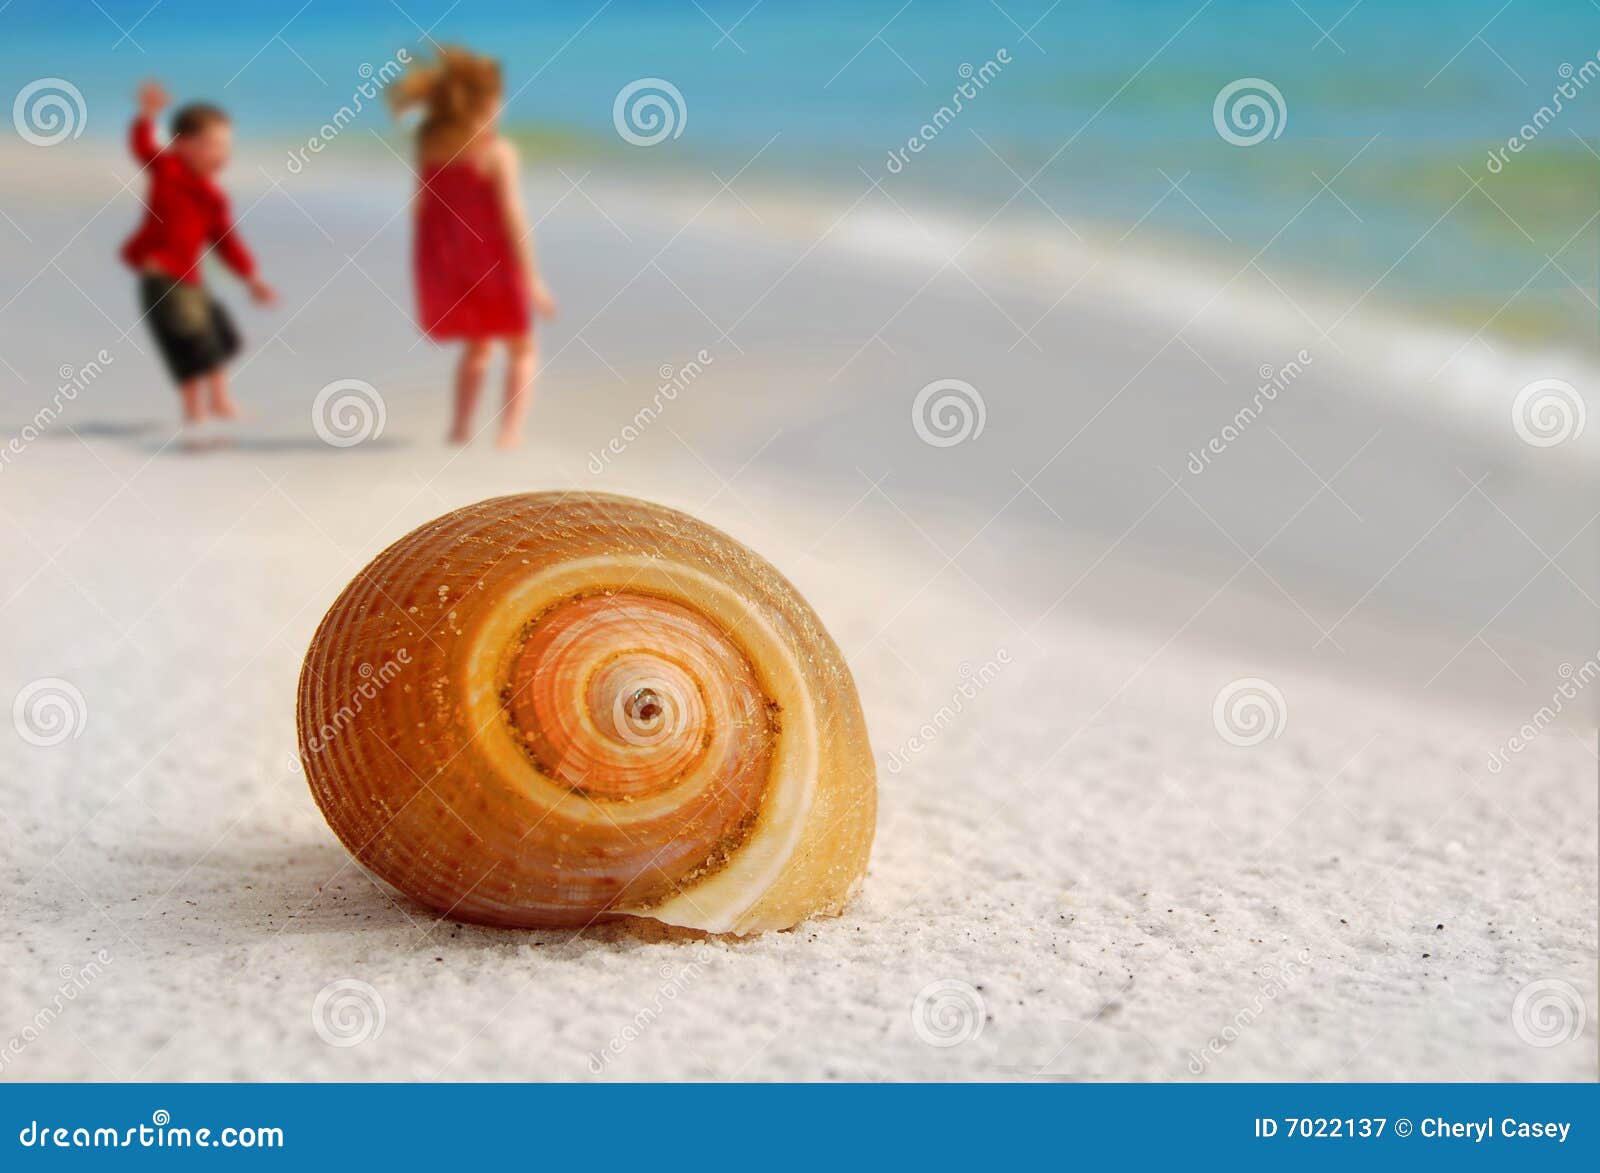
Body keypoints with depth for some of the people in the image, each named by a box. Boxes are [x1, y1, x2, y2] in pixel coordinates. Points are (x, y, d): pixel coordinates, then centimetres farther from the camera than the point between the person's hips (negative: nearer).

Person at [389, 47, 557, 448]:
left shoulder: (429, 148, 0)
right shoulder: (498, 152, -16)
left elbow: (422, 209, 5)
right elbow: (512, 219, -18)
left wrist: (427, 270, 14)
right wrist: (531, 279, -14)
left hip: (445, 261, 5)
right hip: (492, 262, -5)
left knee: (477, 345, 27)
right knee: (521, 347, 14)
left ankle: (461, 427, 23)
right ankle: (511, 430, 4)